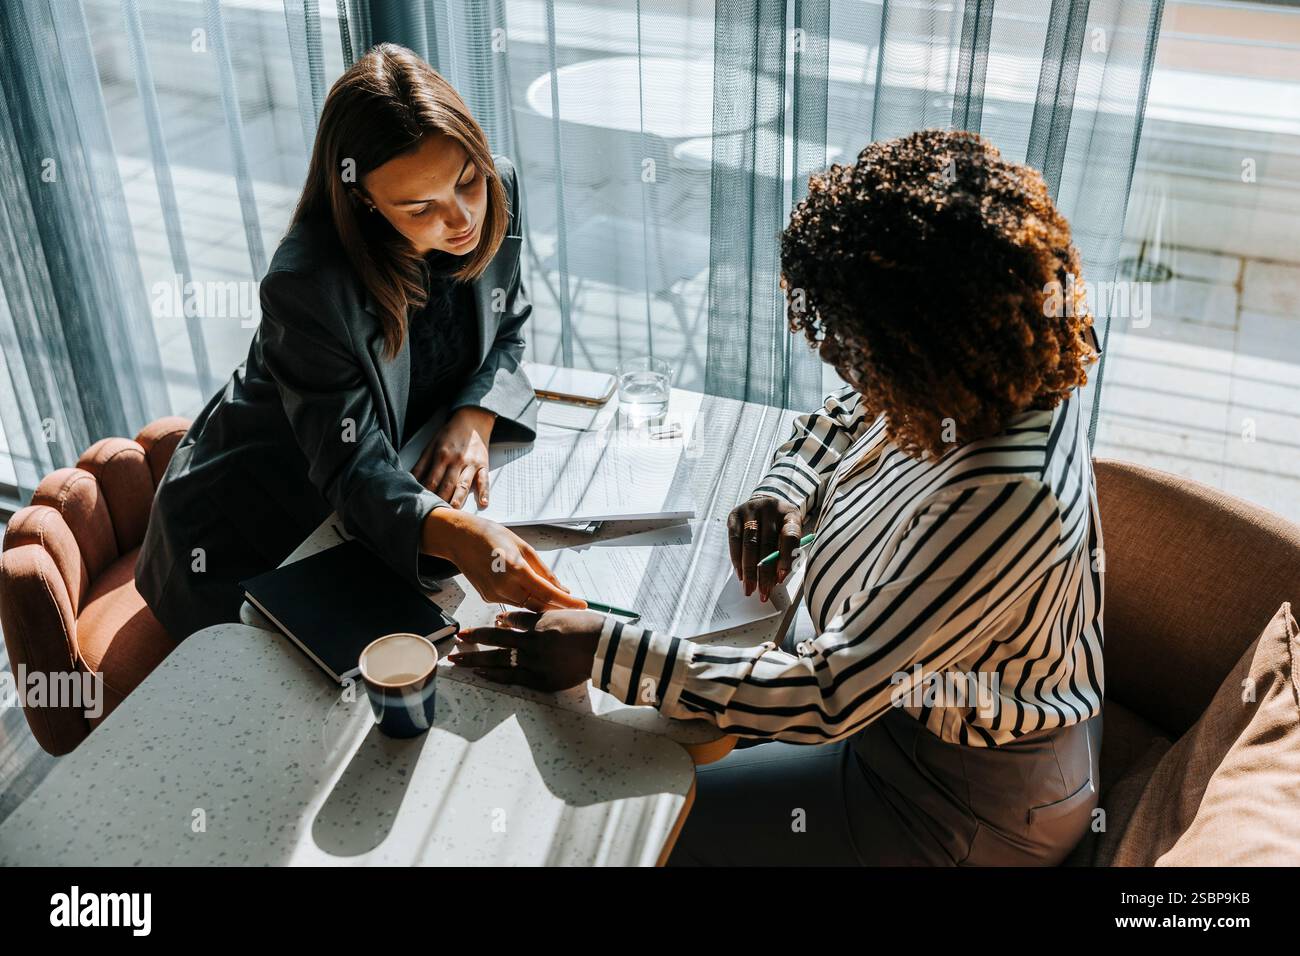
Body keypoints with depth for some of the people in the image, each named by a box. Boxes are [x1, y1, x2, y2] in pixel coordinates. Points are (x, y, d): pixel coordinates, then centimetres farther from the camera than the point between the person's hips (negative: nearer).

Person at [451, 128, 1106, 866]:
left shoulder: (1003, 500, -39)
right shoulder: (999, 375, -12)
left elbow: (825, 700, -34)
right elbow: (851, 417, 10)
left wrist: (604, 651, -31)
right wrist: (788, 490, -9)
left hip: (969, 800, -8)